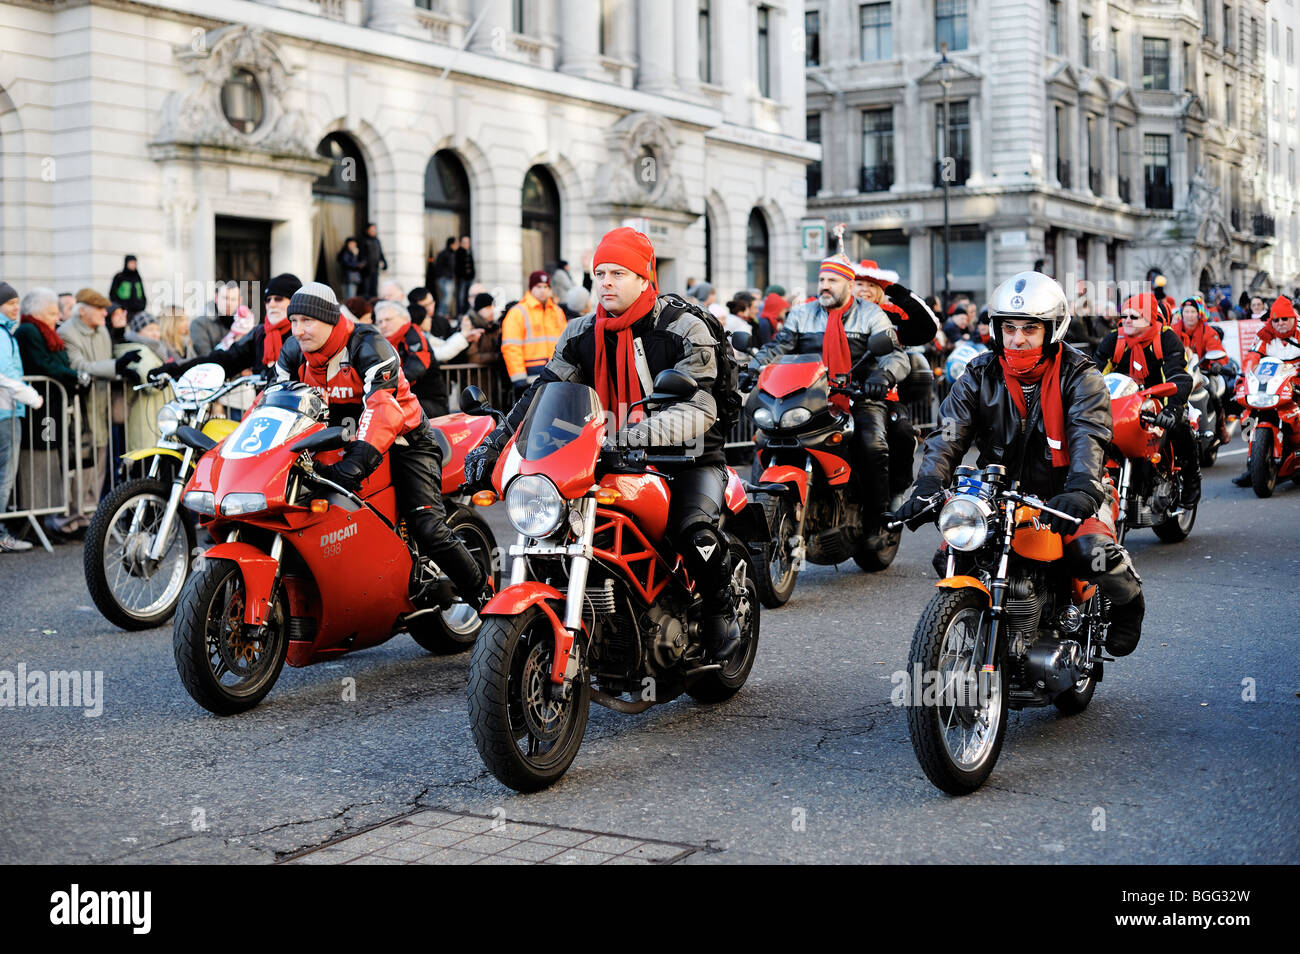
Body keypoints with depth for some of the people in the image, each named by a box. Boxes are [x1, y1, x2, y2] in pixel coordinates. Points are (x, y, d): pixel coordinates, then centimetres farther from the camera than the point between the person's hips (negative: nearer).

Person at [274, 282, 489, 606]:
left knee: (428, 530, -18)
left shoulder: (369, 346, -24)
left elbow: (383, 407, -36)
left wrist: (357, 460, -49)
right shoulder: (294, 352, -2)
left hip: (400, 437, -7)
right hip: (340, 437, 7)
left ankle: (485, 595, -5)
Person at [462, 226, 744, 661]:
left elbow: (697, 409, -24)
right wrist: (495, 441, -16)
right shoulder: (582, 333, 6)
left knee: (695, 530, -31)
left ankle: (722, 612, -2)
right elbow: (544, 391, 0)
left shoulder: (684, 330, -12)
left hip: (687, 455, -5)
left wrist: (636, 436, -41)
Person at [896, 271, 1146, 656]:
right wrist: (928, 486, -30)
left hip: (1066, 497, -3)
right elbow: (948, 433, -10)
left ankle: (1128, 604, 6)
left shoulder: (1080, 377, -8)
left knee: (1094, 551, -29)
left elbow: (1089, 436, -24)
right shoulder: (980, 376, 1)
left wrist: (1081, 490, -44)